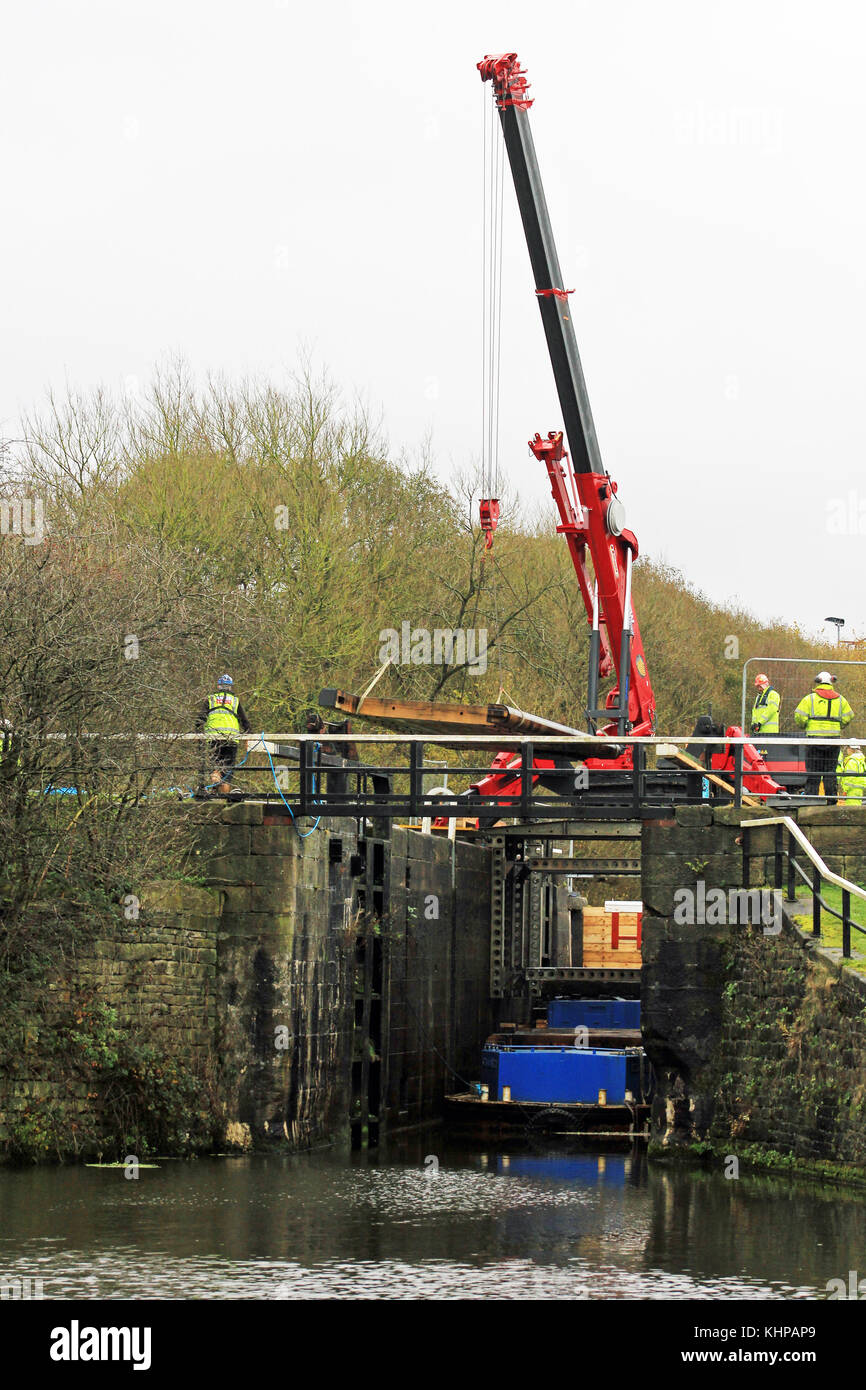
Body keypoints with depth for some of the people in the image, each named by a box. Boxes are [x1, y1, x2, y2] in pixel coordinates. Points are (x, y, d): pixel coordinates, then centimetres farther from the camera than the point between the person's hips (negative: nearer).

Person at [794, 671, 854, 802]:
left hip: (815, 737, -3)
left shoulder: (810, 698, -1)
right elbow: (848, 717, 9)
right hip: (834, 737, 3)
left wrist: (802, 726, 13)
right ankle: (831, 800, 7)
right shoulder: (840, 699, 10)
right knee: (831, 771, 9)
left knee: (813, 772, 0)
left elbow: (799, 716, -7)